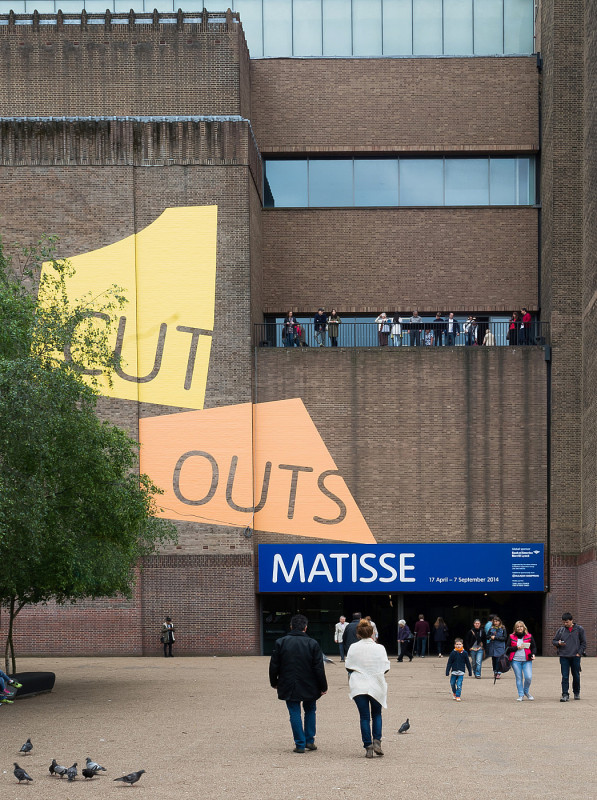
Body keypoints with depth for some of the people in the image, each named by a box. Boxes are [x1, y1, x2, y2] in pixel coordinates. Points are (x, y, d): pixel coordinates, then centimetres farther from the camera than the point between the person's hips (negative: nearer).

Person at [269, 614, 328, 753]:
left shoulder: (280, 643, -5)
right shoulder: (312, 644, -7)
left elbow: (274, 666, 0)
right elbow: (319, 668, -6)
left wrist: (274, 683, 14)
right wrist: (323, 687, 2)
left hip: (289, 687, 0)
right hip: (309, 687, 0)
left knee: (295, 714, 5)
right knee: (310, 711, 19)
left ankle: (300, 744, 2)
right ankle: (310, 740, 17)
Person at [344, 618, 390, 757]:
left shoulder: (353, 648, -6)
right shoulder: (380, 648, -6)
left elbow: (348, 667, 0)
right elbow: (385, 668, -1)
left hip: (359, 687, 0)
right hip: (377, 686, 0)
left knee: (364, 717, 5)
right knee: (376, 714, 18)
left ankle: (368, 746, 2)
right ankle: (377, 741, 2)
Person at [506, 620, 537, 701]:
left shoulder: (529, 636, 8)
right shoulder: (511, 637, 7)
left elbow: (534, 647, 14)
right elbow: (507, 648, 5)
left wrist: (533, 654, -5)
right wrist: (516, 648, -9)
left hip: (527, 660, 0)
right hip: (515, 660, 0)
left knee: (528, 677, -10)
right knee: (518, 678, 2)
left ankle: (526, 691, 16)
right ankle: (521, 695, 13)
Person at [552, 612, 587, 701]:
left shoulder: (579, 629, 2)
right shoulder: (560, 630, 5)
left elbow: (583, 643, 5)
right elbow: (554, 641, 12)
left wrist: (579, 653, -4)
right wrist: (558, 643, -10)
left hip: (575, 657, 0)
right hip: (564, 657, 0)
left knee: (576, 676, 10)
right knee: (565, 676, -5)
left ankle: (576, 693, 27)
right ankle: (565, 695, -3)